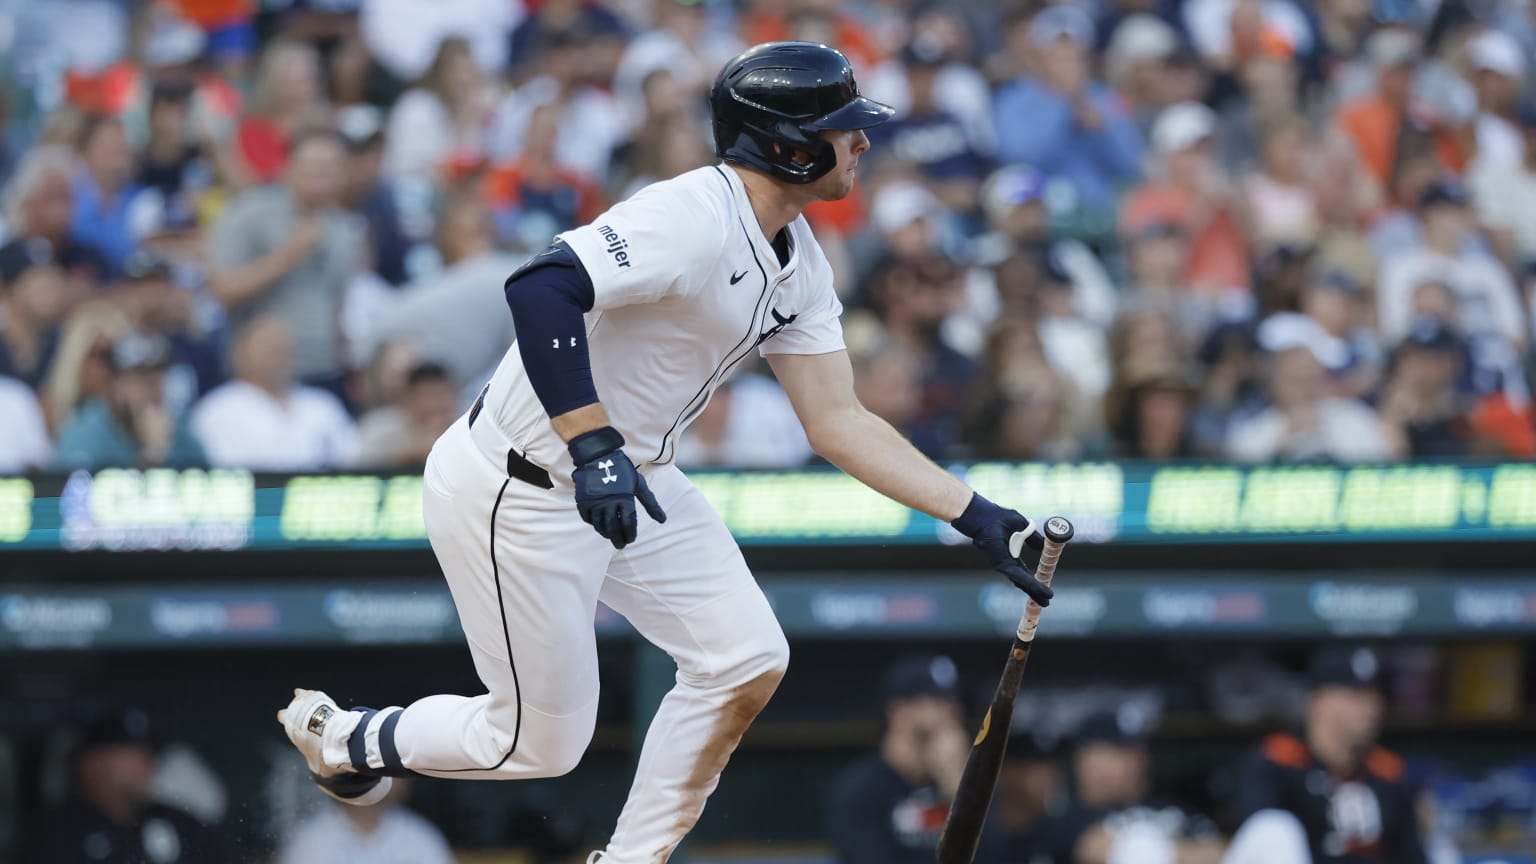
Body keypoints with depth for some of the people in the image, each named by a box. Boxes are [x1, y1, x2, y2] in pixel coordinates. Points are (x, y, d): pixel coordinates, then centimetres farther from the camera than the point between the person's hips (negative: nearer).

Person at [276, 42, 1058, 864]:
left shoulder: (799, 266, 4)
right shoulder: (694, 220, -27)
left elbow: (838, 423, 7)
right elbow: (542, 287, -39)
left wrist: (975, 514, -1)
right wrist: (593, 450, -44)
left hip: (631, 478, 9)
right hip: (517, 495, -9)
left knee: (747, 662, 0)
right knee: (541, 745, 0)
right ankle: (342, 736, 26)